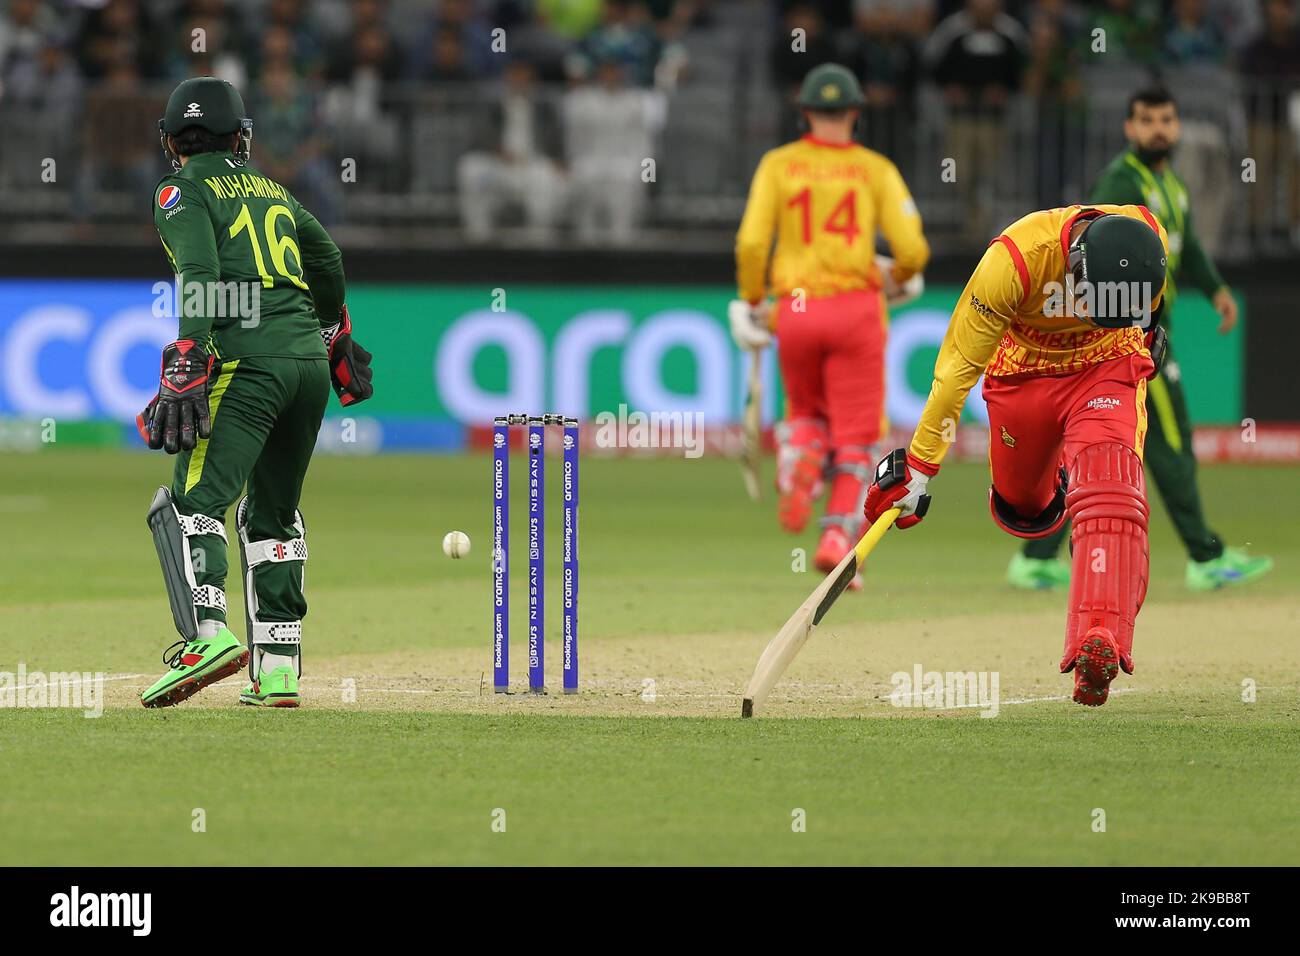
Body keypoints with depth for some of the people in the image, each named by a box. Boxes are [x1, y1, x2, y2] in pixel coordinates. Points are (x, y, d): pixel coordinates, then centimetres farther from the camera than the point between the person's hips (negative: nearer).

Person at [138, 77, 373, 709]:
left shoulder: (182, 195, 3)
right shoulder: (273, 192, 23)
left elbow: (202, 279, -14)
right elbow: (329, 264, 34)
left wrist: (186, 369, -20)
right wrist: (336, 339, 48)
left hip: (249, 364, -7)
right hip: (311, 359, 7)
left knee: (192, 501, -14)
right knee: (272, 512, 17)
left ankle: (209, 633, -36)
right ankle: (276, 669, 12)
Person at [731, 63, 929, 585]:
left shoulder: (778, 164, 4)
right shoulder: (876, 169, 2)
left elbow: (751, 242, -6)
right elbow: (913, 249, -5)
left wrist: (750, 302, 7)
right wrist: (898, 278, 17)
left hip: (795, 307, 1)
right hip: (856, 307, -1)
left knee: (807, 413, 24)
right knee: (855, 434, 5)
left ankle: (798, 458, -9)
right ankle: (839, 533, -11)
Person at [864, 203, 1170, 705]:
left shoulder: (1151, 240, -26)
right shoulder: (1013, 260, -35)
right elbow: (959, 364, -27)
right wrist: (919, 465, -26)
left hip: (1106, 366, 0)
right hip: (1024, 371, 0)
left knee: (1108, 489, -24)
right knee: (1021, 503, 14)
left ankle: (1101, 639, -35)